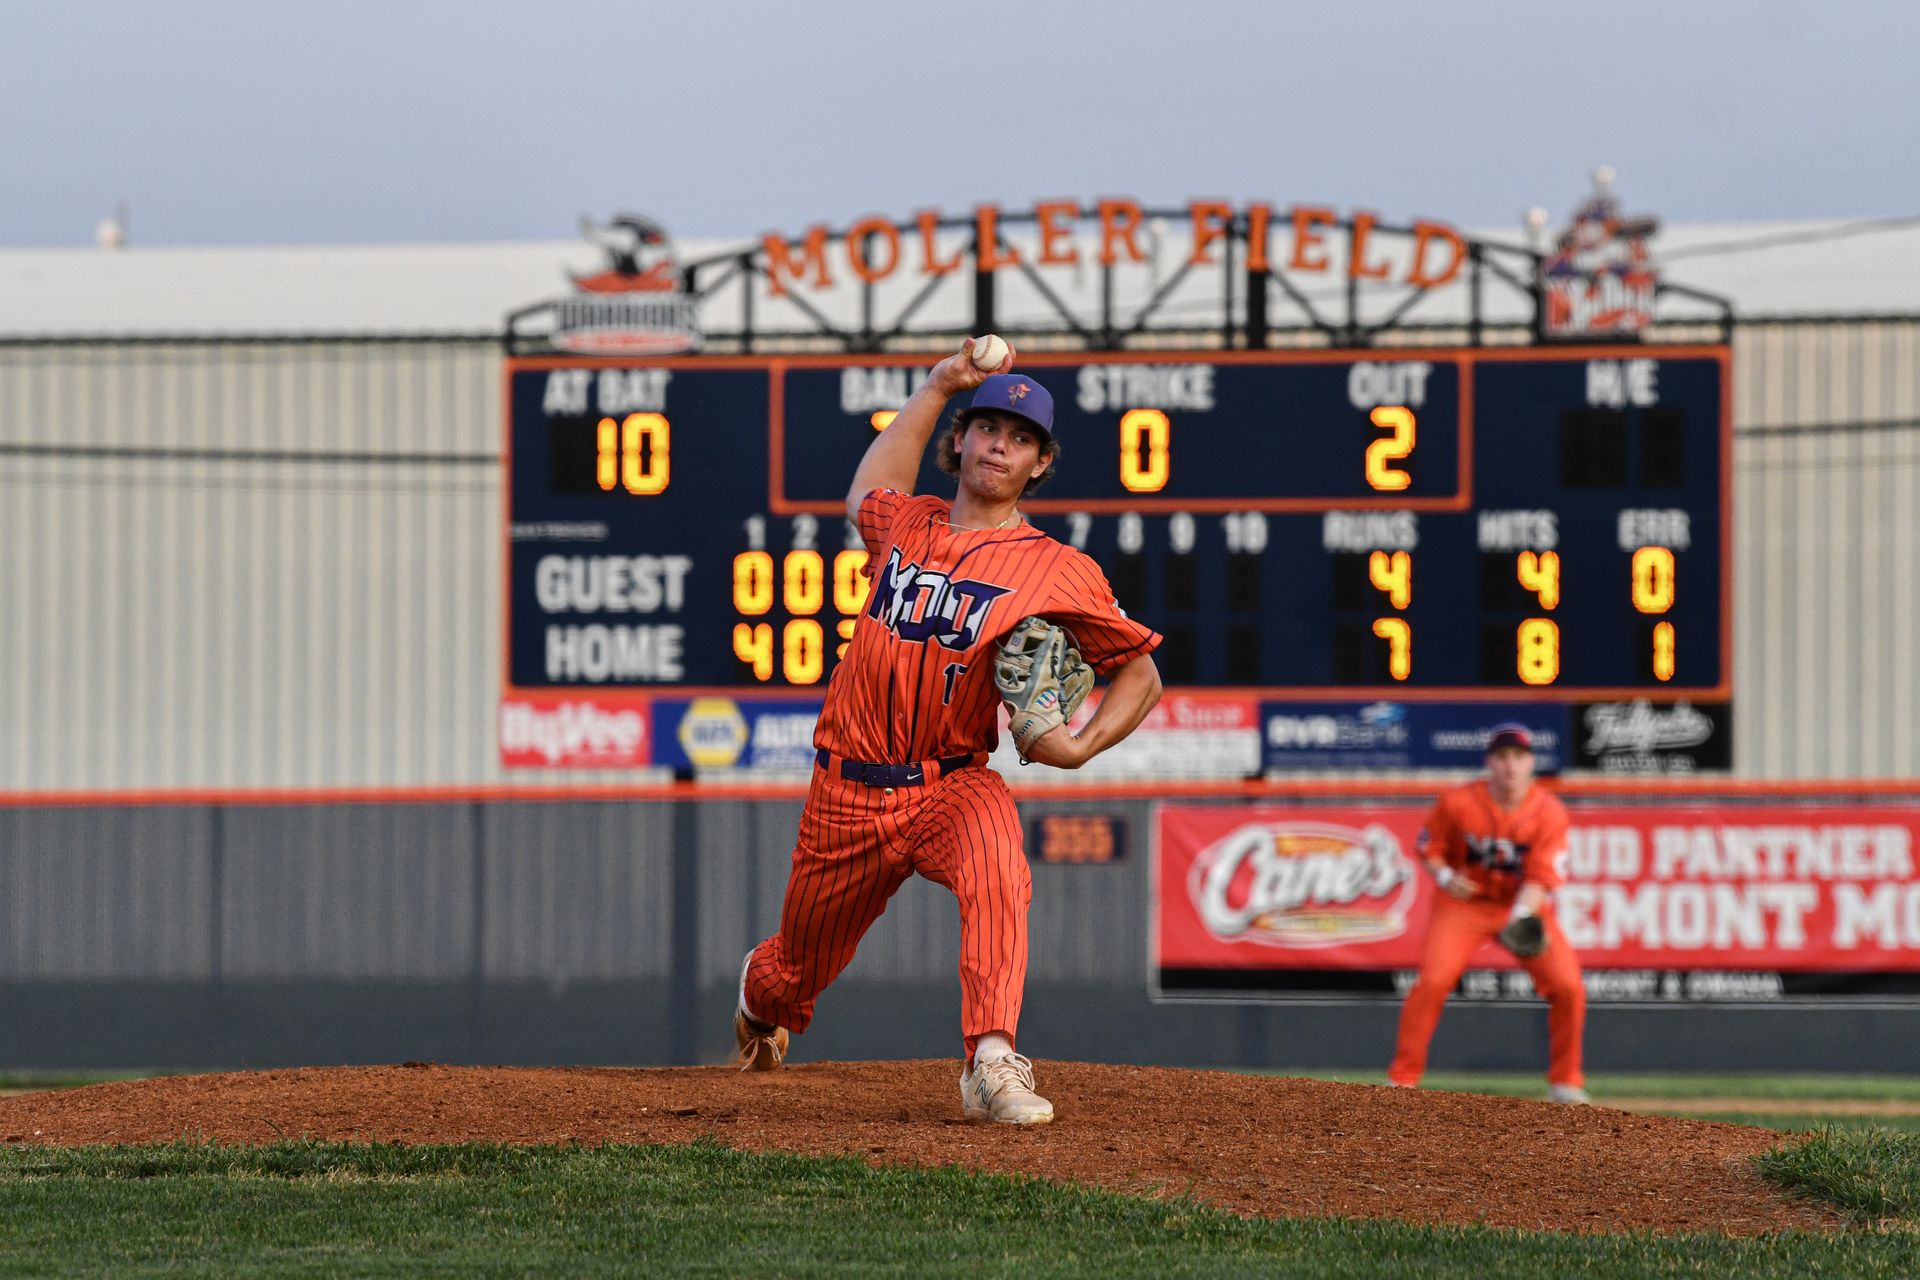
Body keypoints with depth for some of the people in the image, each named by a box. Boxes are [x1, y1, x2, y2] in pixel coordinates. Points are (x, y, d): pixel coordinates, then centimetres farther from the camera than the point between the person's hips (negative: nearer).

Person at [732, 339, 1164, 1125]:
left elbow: (1141, 674, 4)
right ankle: (762, 996, 54)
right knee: (803, 962, 16)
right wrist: (938, 387, 27)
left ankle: (992, 1063, -43)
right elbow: (867, 492, 34)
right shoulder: (905, 524, 8)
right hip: (847, 789, 3)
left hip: (952, 786, -3)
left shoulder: (1061, 573, -3)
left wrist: (1081, 747, -14)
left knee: (996, 868, -38)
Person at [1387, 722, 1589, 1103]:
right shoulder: (1458, 803, -15)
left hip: (1525, 905, 1)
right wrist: (1445, 877, -20)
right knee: (1432, 981, -19)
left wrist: (1521, 916, -40)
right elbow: (1429, 847, 1)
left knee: (1568, 986, -13)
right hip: (1465, 902, -1)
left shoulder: (1550, 812, -16)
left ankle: (1565, 1082, 6)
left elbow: (1542, 878, -22)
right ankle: (1401, 1079, -7)